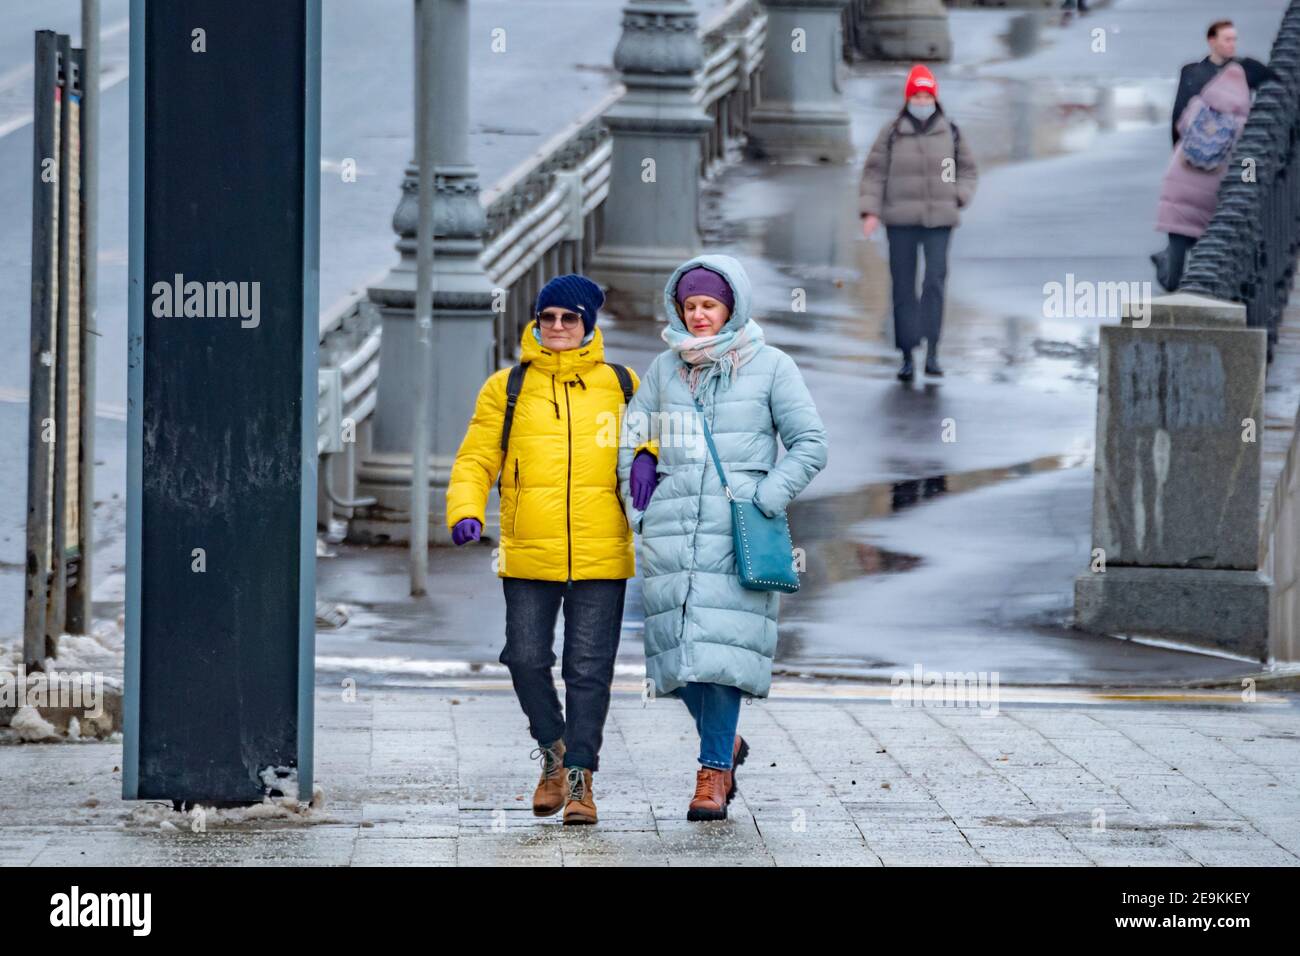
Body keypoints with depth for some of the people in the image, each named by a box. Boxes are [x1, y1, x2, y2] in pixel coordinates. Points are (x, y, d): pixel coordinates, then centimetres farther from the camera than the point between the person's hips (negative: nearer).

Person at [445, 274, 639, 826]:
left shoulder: (621, 386, 9)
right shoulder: (507, 388, 8)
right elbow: (476, 460, 6)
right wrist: (466, 511, -11)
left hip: (601, 556, -1)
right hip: (529, 554, 1)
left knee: (589, 669, -3)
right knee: (526, 659, 0)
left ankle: (580, 777, 4)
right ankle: (554, 752, 24)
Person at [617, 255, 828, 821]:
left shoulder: (770, 367, 3)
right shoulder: (665, 368, 12)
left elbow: (809, 444, 3)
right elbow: (632, 435, 21)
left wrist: (767, 498, -8)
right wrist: (638, 500, 10)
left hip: (737, 528, -3)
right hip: (672, 526, 4)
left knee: (723, 645, -11)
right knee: (678, 646, 1)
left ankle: (712, 774, -7)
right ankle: (725, 742, 26)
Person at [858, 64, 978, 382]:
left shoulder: (950, 132, 6)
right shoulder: (892, 133, 1)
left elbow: (968, 171, 16)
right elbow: (874, 173, 1)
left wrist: (958, 198, -1)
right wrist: (870, 211, -9)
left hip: (938, 220, 0)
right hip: (900, 221, 0)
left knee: (935, 281, -13)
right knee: (904, 287, 2)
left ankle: (931, 354, -15)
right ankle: (907, 356, 9)